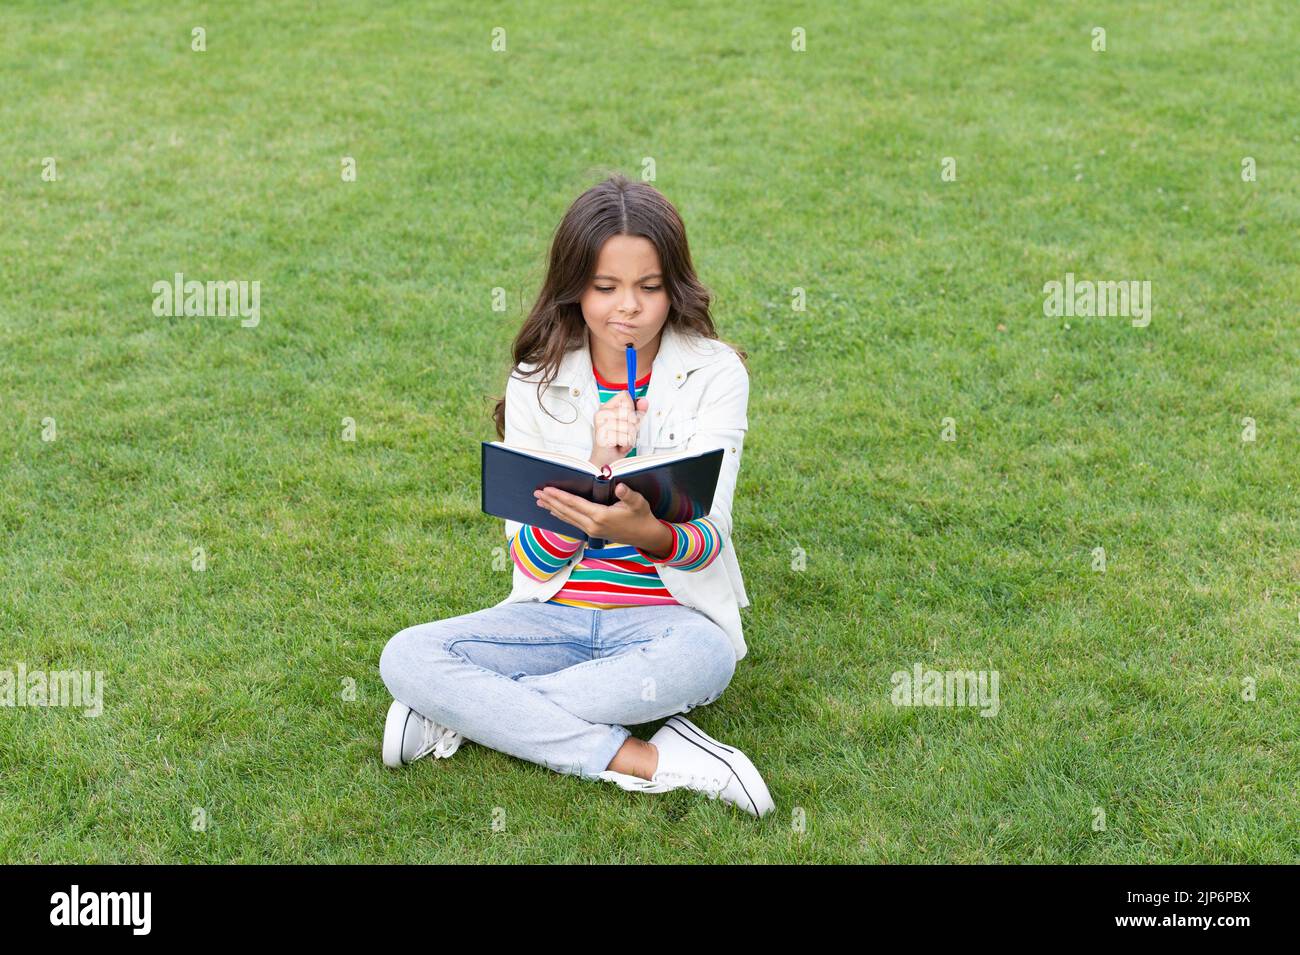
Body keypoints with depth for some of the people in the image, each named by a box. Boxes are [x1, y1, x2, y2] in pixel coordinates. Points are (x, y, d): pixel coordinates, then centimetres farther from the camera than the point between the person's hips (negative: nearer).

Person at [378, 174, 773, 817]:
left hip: (666, 614, -2)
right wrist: (597, 469, -23)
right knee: (405, 657, -23)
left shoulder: (714, 373, -4)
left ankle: (467, 711, -21)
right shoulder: (536, 382, 1)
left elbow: (709, 541, -11)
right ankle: (645, 760, -27)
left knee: (702, 657, -38)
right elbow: (532, 560, -4)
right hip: (554, 612, 2)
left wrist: (650, 534, -36)